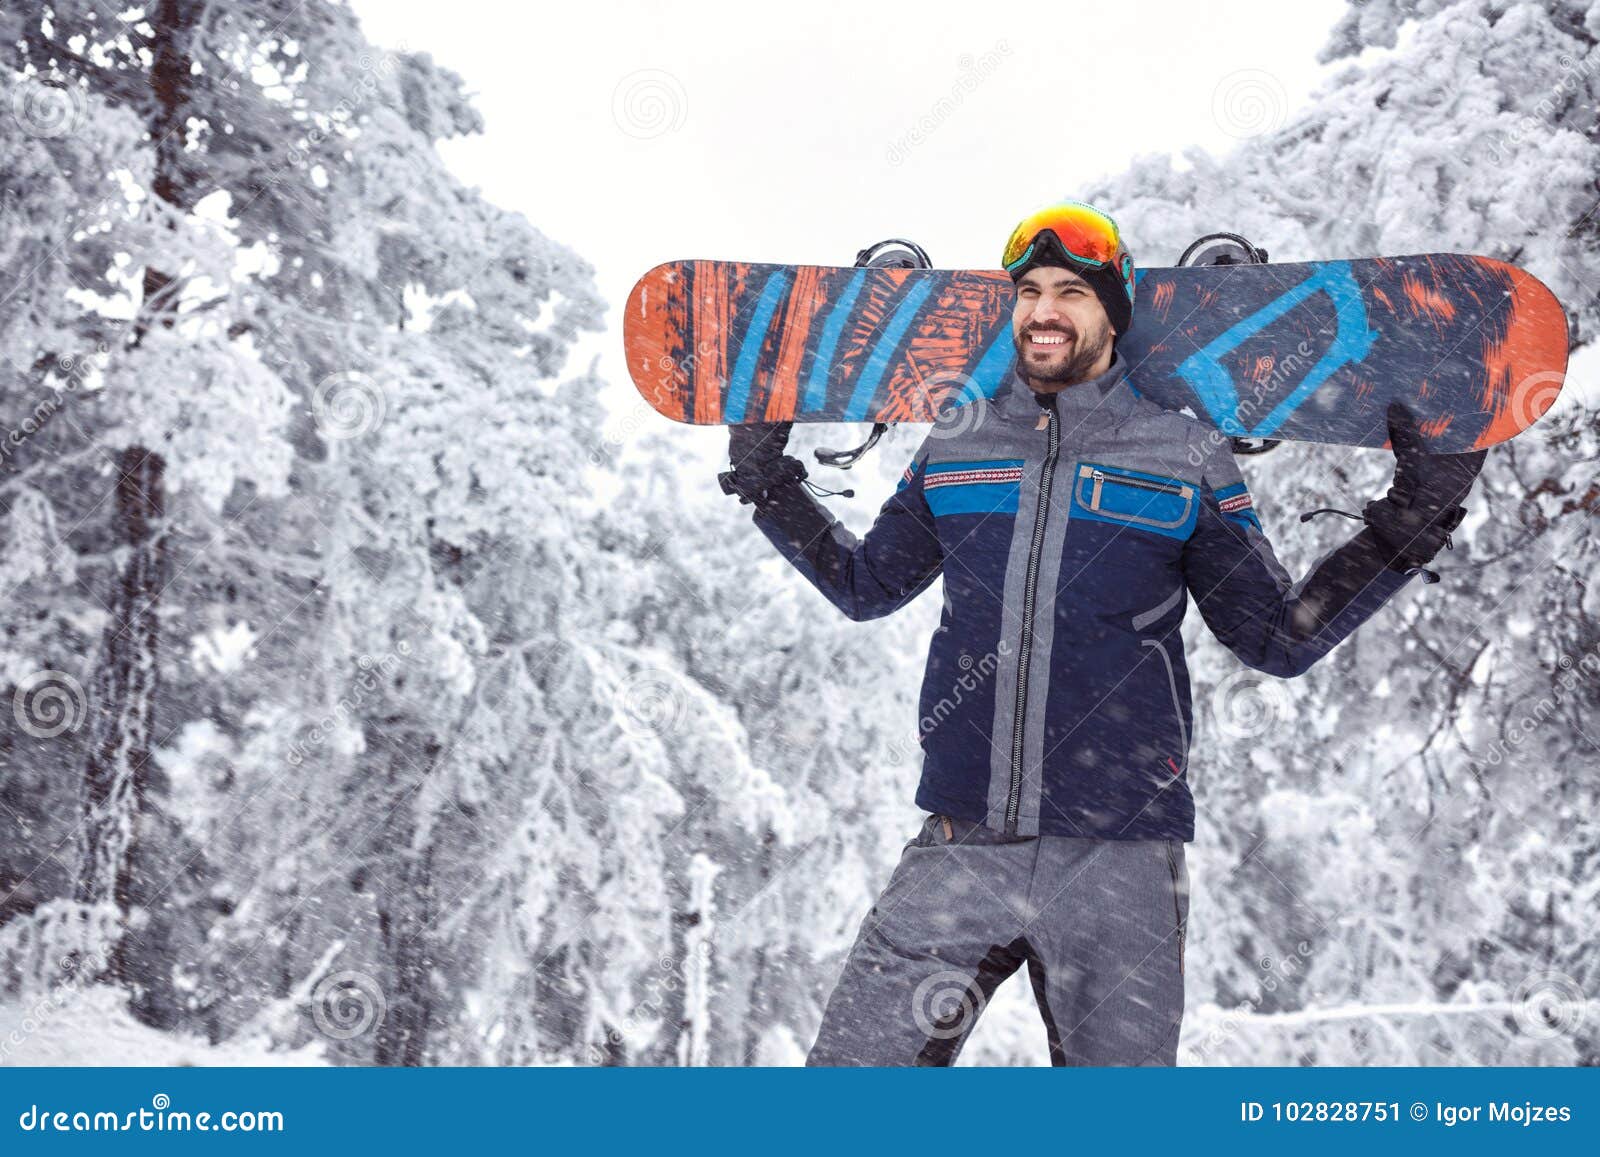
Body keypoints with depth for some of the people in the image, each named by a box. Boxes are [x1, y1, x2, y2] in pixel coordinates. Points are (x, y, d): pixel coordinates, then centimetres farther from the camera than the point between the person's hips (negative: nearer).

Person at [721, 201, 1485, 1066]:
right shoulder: (953, 451, 10)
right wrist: (769, 483, 19)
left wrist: (1410, 523, -1)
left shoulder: (1188, 460, 4)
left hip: (1120, 863, -1)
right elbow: (865, 586, 25)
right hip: (958, 849, 2)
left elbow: (1279, 640, 8)